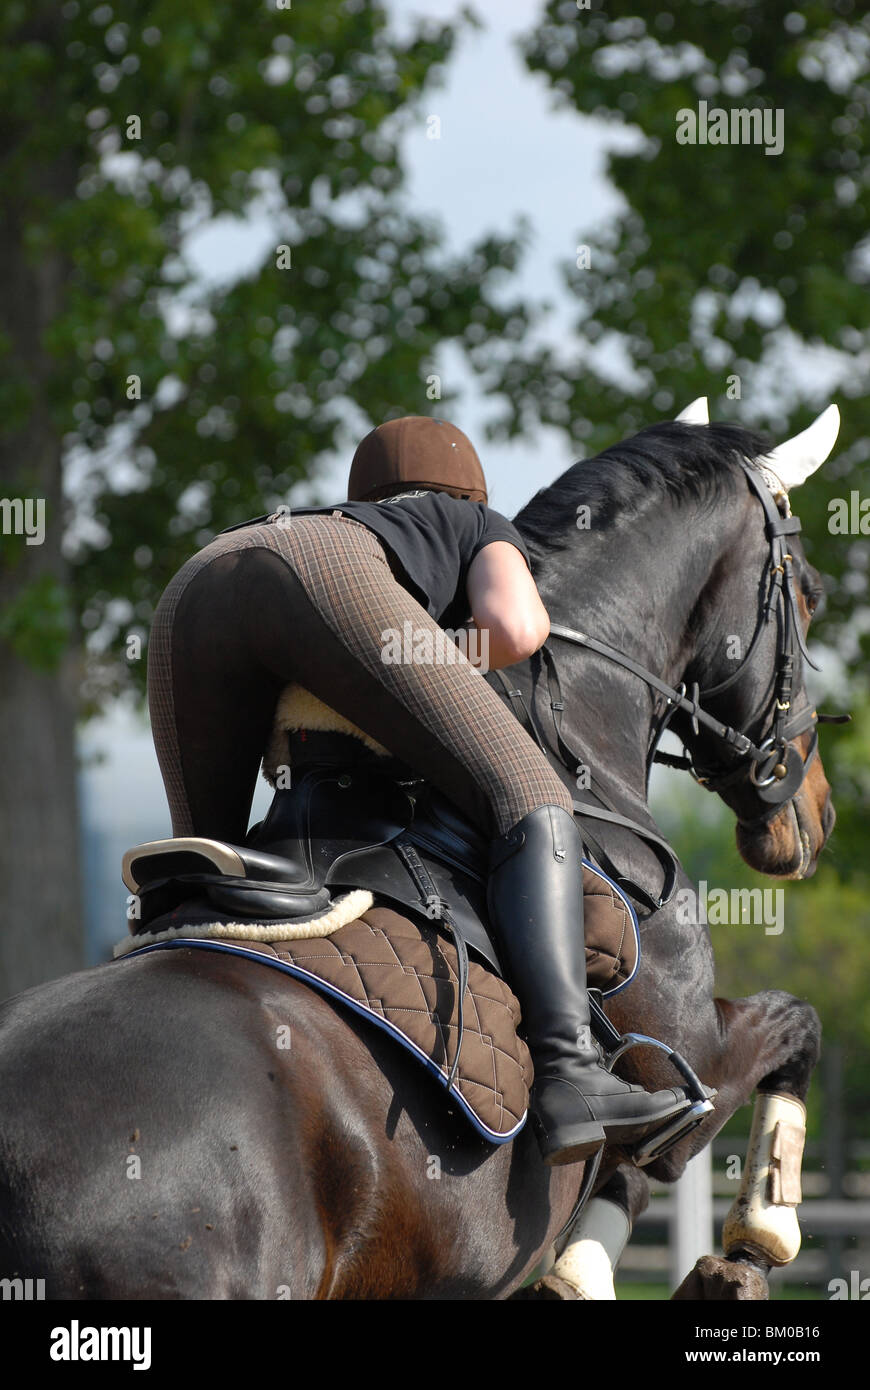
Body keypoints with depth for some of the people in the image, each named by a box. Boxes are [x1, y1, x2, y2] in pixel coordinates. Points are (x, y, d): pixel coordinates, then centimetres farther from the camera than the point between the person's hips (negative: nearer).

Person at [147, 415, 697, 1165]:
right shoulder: (487, 531, 35)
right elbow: (511, 627, 11)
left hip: (190, 595, 5)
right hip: (322, 580, -5)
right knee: (531, 803, -6)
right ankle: (568, 1077, -25)